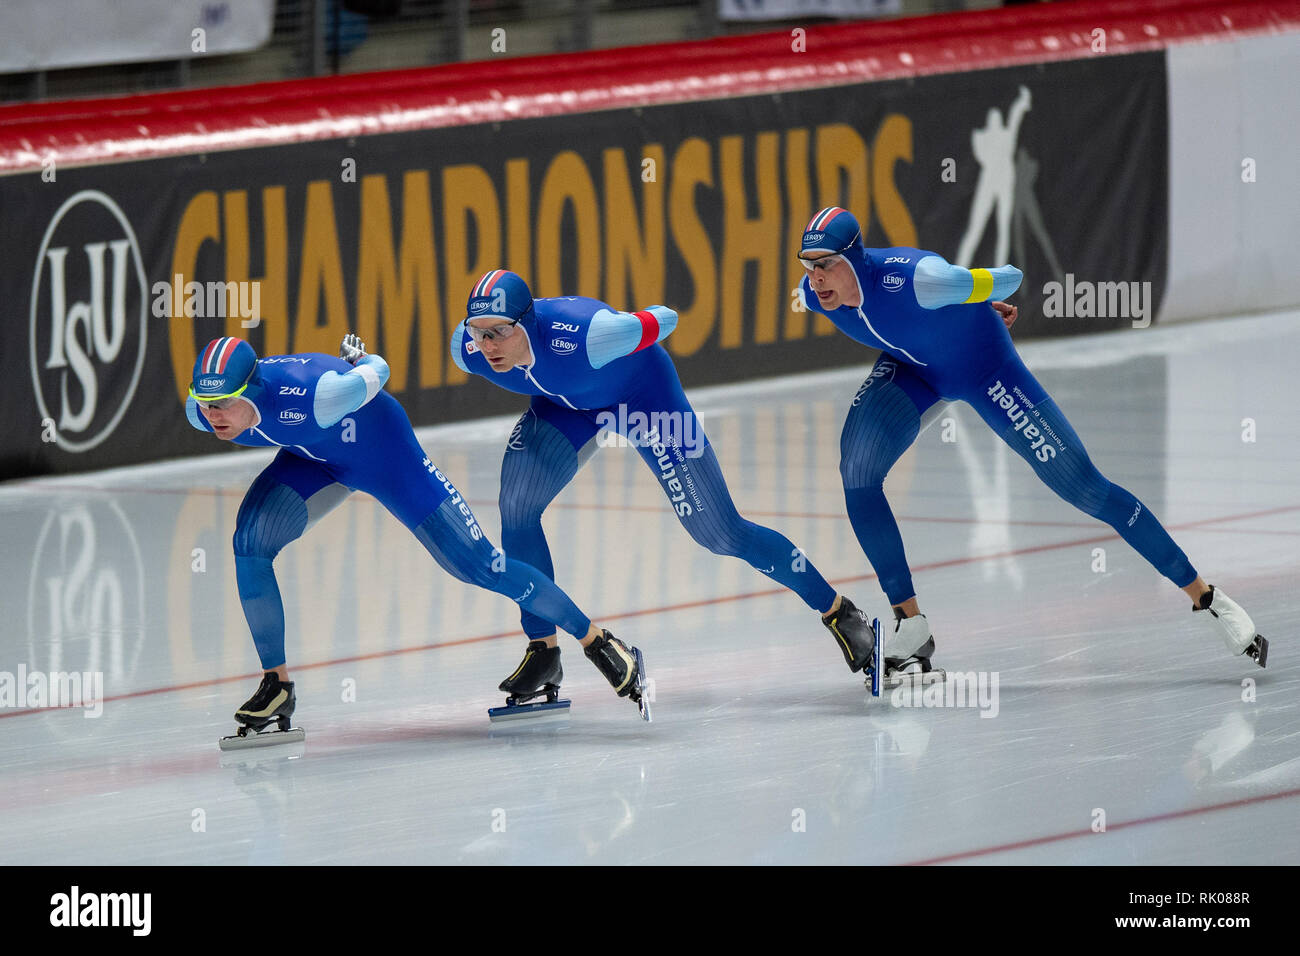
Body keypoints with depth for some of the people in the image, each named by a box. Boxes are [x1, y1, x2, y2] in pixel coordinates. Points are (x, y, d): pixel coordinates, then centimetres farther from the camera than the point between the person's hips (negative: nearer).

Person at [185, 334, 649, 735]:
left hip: (381, 447, -5)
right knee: (250, 543, -17)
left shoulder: (310, 394, -43)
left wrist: (363, 363, 2)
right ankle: (276, 685, -4)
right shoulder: (201, 412, -24)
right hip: (314, 459, 5)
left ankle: (595, 639, 11)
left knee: (475, 564, -3)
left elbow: (375, 374, -22)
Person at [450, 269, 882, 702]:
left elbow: (664, 319, -26)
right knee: (516, 507, -16)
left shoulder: (582, 336, -43)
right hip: (564, 403, 5)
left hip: (642, 393, -5)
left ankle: (838, 612, 13)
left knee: (719, 532, -3)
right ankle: (542, 650, 0)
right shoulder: (466, 349, -26)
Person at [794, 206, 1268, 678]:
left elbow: (1010, 278, -24)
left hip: (983, 368, -5)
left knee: (1086, 489, -2)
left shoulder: (918, 280, -41)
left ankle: (1206, 597, 12)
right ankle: (910, 626, -7)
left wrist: (979, 300, -1)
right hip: (912, 370, 5)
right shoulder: (814, 293, -21)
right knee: (856, 470, -20)